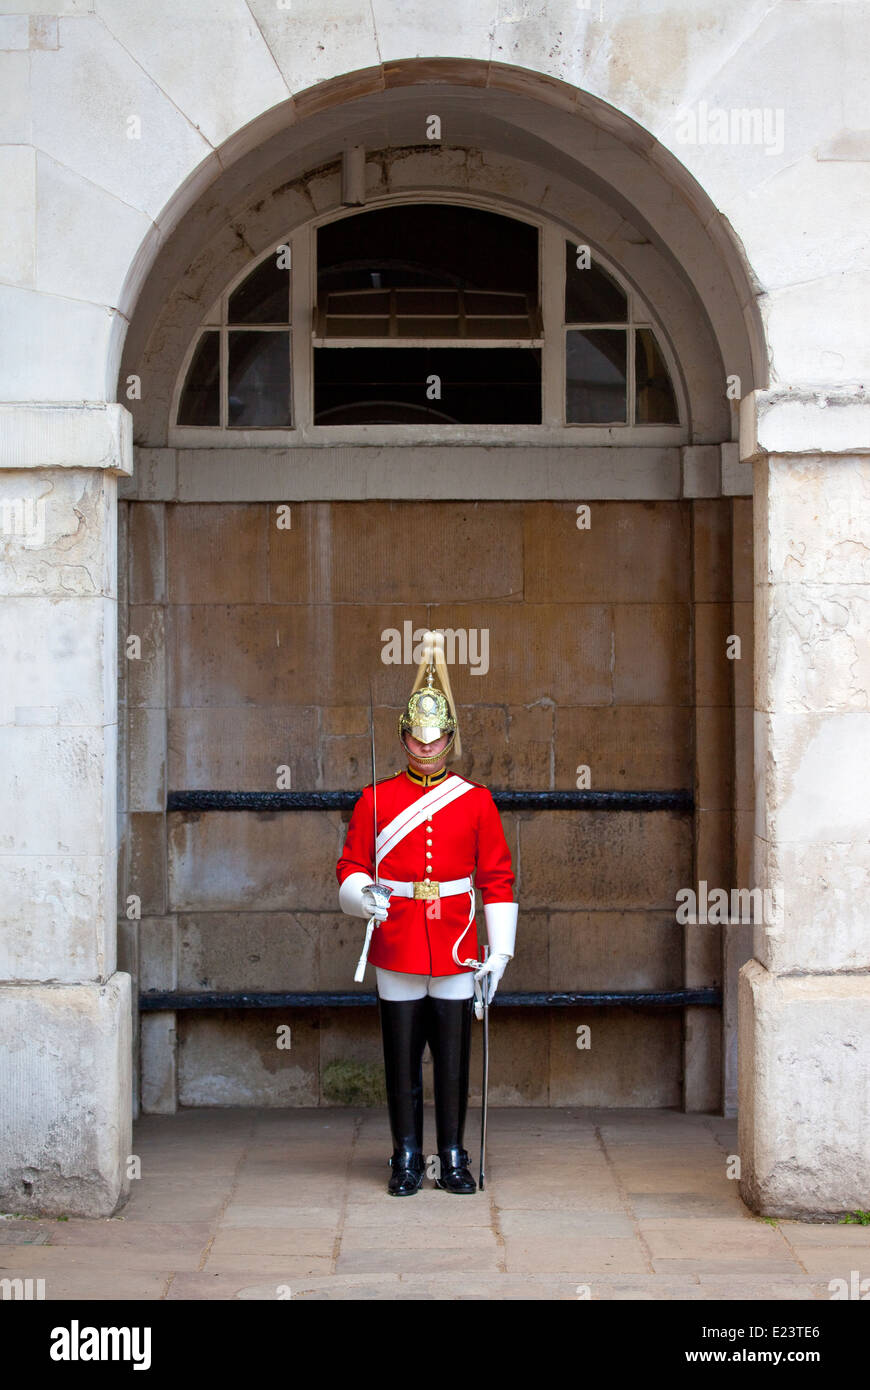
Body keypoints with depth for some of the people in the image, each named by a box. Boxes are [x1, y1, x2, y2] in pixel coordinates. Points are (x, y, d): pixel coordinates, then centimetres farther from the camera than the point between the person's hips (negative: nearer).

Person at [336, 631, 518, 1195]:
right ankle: (407, 1160, 14)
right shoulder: (376, 800, 3)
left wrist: (500, 952, -2)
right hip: (397, 951, 0)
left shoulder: (476, 800, 4)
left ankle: (454, 1159, 14)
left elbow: (498, 881, 4)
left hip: (455, 952, 0)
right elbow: (352, 869, 6)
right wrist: (365, 895, -17)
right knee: (402, 1059, 5)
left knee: (454, 1058, 4)